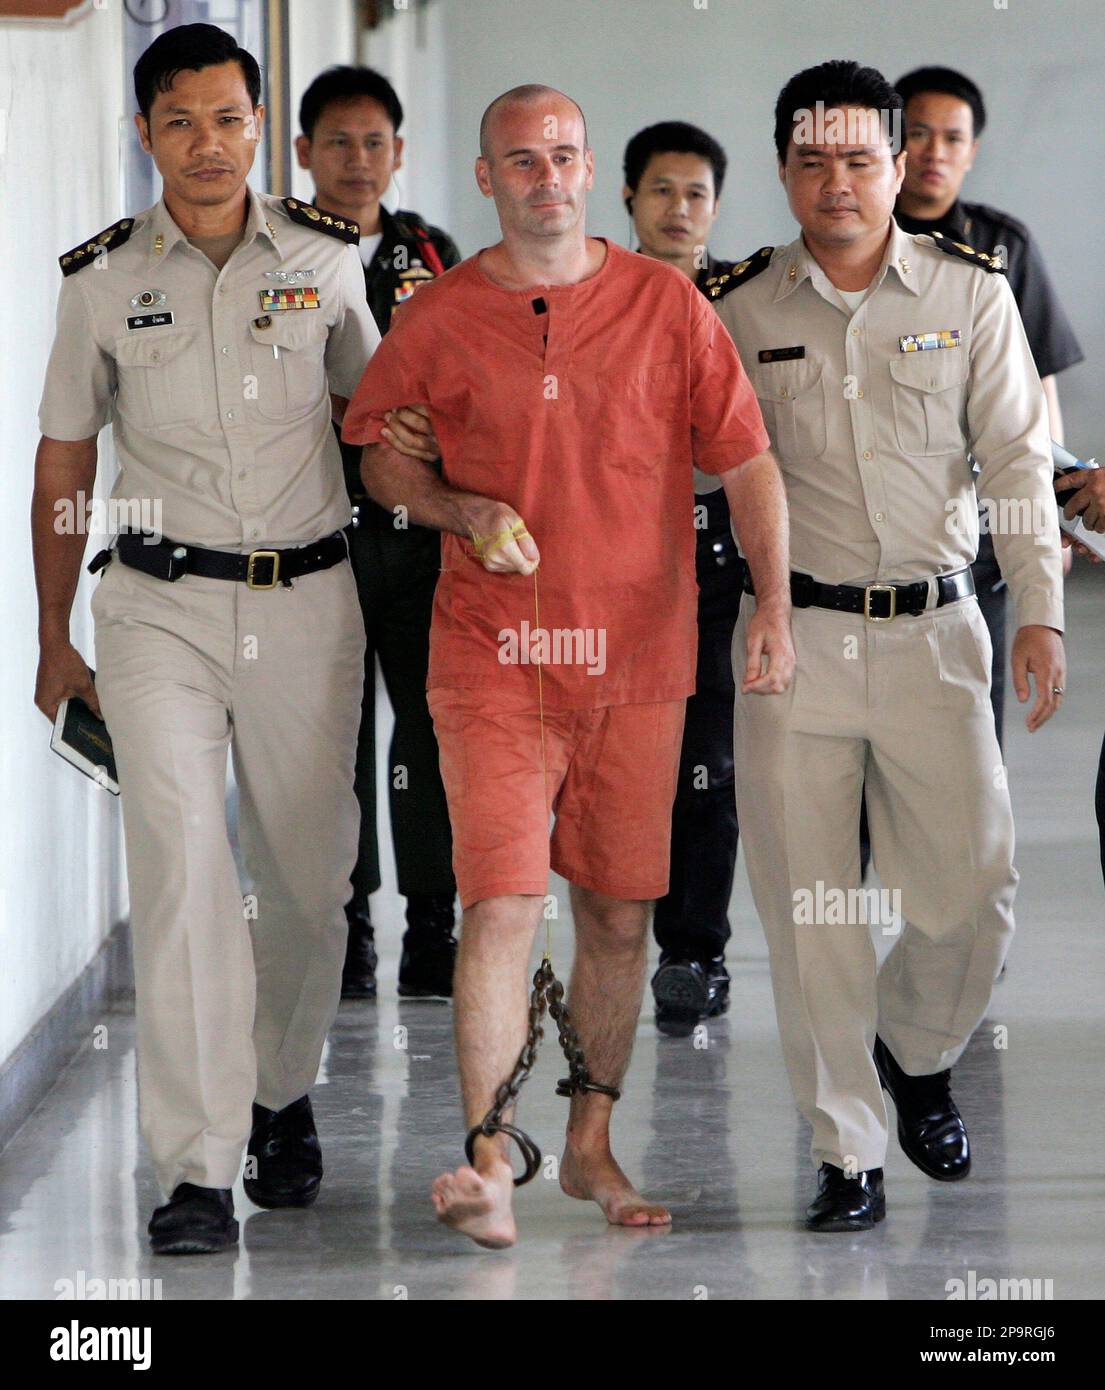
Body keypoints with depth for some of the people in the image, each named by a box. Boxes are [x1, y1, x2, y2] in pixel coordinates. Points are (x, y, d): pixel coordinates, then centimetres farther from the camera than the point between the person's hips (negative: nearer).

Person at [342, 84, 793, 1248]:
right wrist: (456, 510, -6)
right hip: (493, 659, -2)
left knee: (618, 914, 9)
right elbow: (375, 450, 13)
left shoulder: (664, 304, 2)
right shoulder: (437, 320, 1)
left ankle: (593, 1144, 23)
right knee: (504, 903, -14)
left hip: (638, 656, 2)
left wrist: (772, 604, -9)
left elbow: (745, 461, 3)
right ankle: (487, 1162, -14)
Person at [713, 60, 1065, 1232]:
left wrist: (1039, 607, -5)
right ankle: (848, 1154, 9)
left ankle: (916, 1053, 32)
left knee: (970, 890, 1)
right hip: (795, 630, 0)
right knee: (809, 909, -2)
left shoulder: (970, 291, 3)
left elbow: (1016, 456, 3)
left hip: (935, 627, 0)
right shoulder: (740, 309, 3)